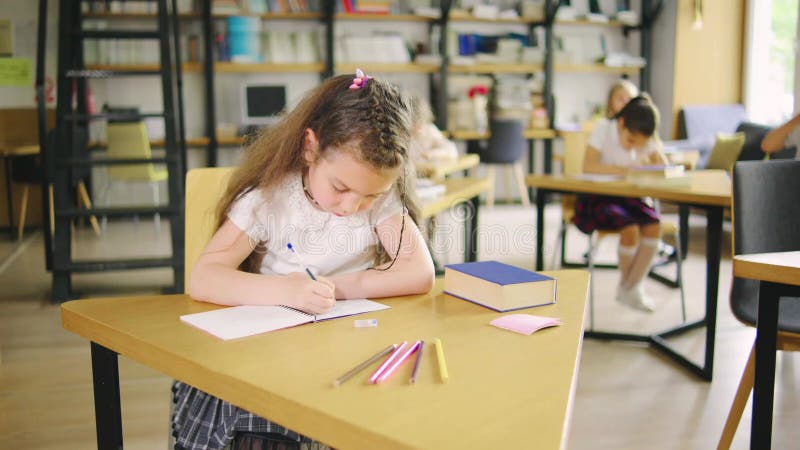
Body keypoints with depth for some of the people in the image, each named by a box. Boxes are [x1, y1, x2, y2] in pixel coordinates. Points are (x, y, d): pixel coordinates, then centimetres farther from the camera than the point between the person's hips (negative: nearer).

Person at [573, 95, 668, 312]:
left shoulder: (645, 138, 3)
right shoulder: (604, 128, -12)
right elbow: (588, 166, -24)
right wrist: (623, 170, -35)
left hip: (628, 196, 5)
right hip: (597, 197, -5)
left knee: (654, 227, -22)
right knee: (631, 229, -28)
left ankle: (630, 287, -6)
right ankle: (625, 285, 0)